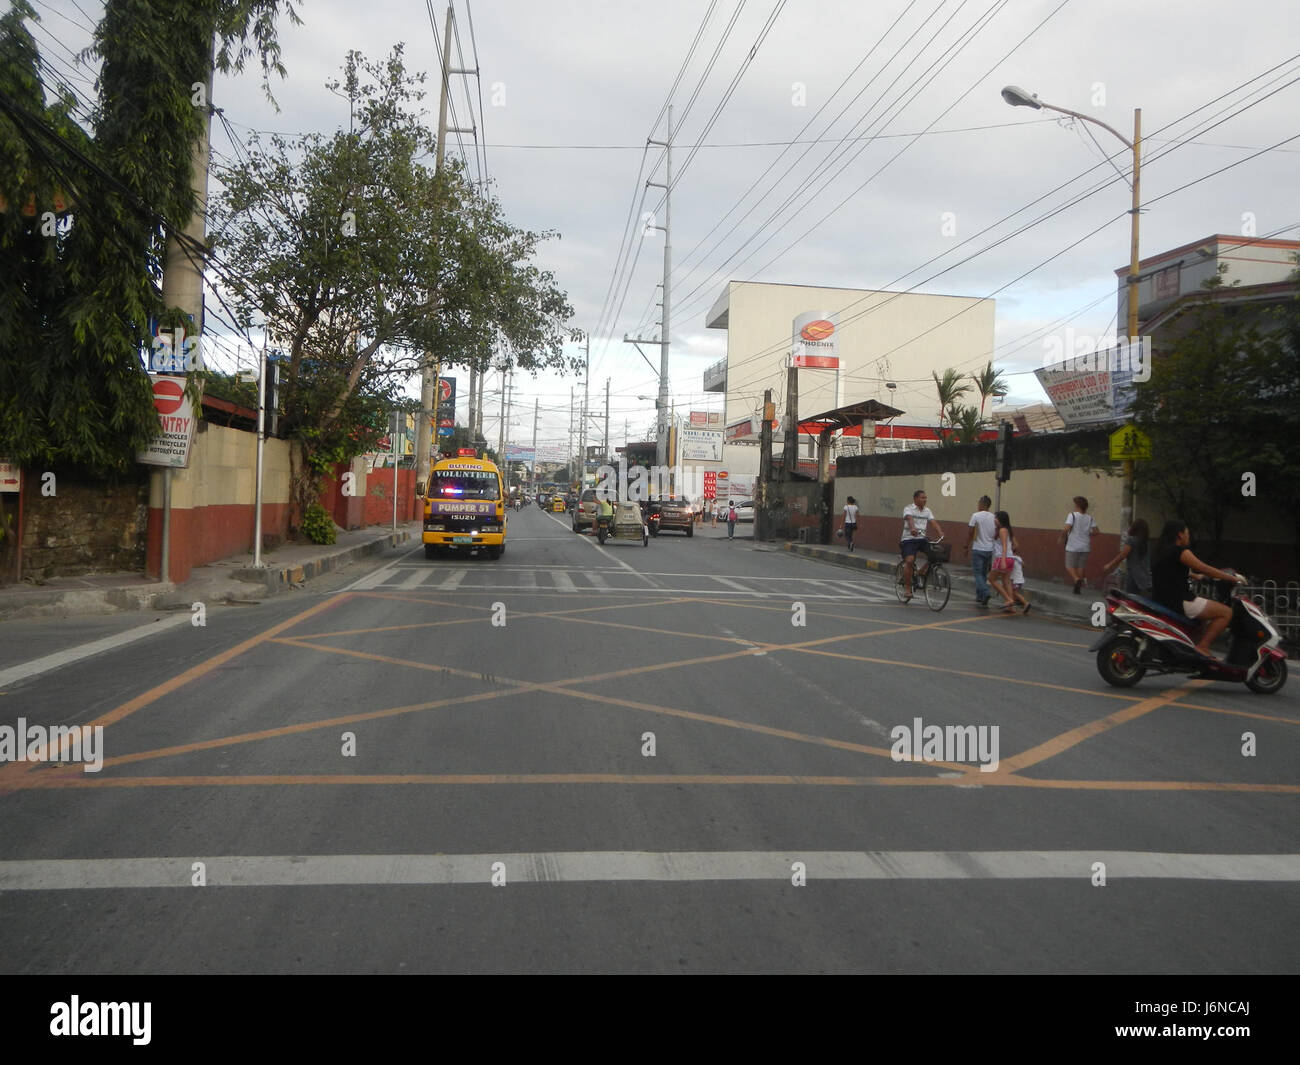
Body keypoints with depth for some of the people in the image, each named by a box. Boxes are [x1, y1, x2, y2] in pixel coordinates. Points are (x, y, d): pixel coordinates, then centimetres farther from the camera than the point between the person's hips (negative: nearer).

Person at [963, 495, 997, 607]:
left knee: (978, 573, -2)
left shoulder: (976, 515, -9)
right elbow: (996, 534, 6)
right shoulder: (994, 518, 4)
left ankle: (985, 592, -22)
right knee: (983, 573, 15)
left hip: (978, 549, -5)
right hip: (989, 549, 5)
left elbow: (970, 533, -8)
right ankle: (979, 597, 20)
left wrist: (967, 546, 1)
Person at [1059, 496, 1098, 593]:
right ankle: (1078, 587, 12)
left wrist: (1061, 537, -5)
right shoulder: (1089, 518, 6)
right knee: (1081, 567, 12)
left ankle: (1076, 579, -23)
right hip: (1085, 547, 5)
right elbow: (1095, 531, 2)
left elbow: (1066, 528, -21)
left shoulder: (1073, 515, -9)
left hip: (1073, 547, -5)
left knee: (1069, 566, 3)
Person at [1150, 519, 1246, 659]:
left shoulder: (1159, 551, 15)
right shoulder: (1180, 551, -11)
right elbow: (1207, 570, -11)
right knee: (1226, 612, -5)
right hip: (1179, 602, -10)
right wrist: (1234, 578, 1)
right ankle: (1202, 647, -11)